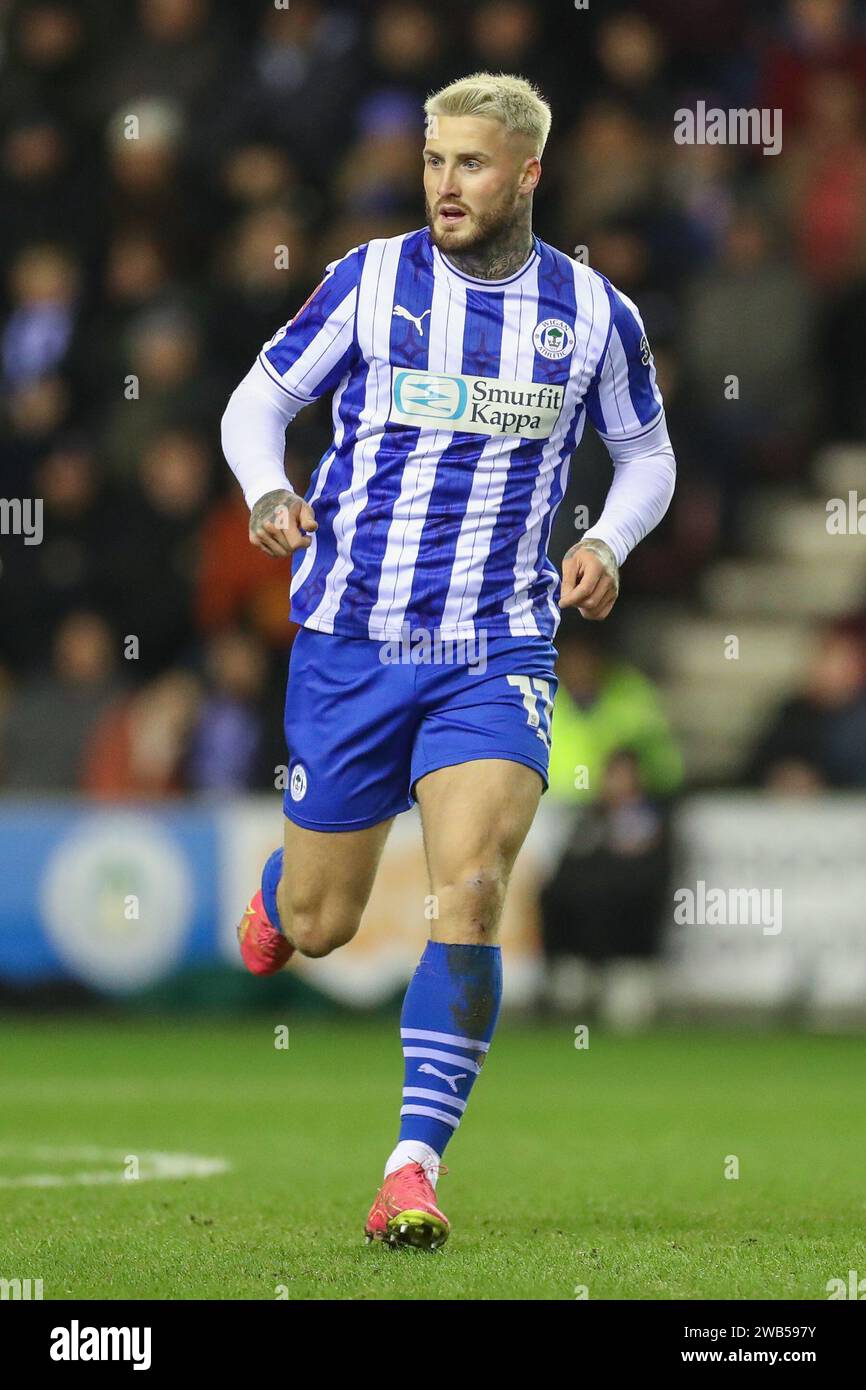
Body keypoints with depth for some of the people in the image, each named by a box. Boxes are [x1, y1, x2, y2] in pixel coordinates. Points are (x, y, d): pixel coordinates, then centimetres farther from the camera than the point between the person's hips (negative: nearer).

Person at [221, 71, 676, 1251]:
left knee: (469, 897, -20)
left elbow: (648, 454, 16)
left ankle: (417, 1165, -17)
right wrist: (269, 492, -15)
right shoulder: (369, 280, -1)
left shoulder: (593, 312, 2)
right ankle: (279, 886, 48)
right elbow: (256, 402, 6)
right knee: (320, 926, 9)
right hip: (351, 641, 1)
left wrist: (608, 542, -4)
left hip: (497, 653, 0)